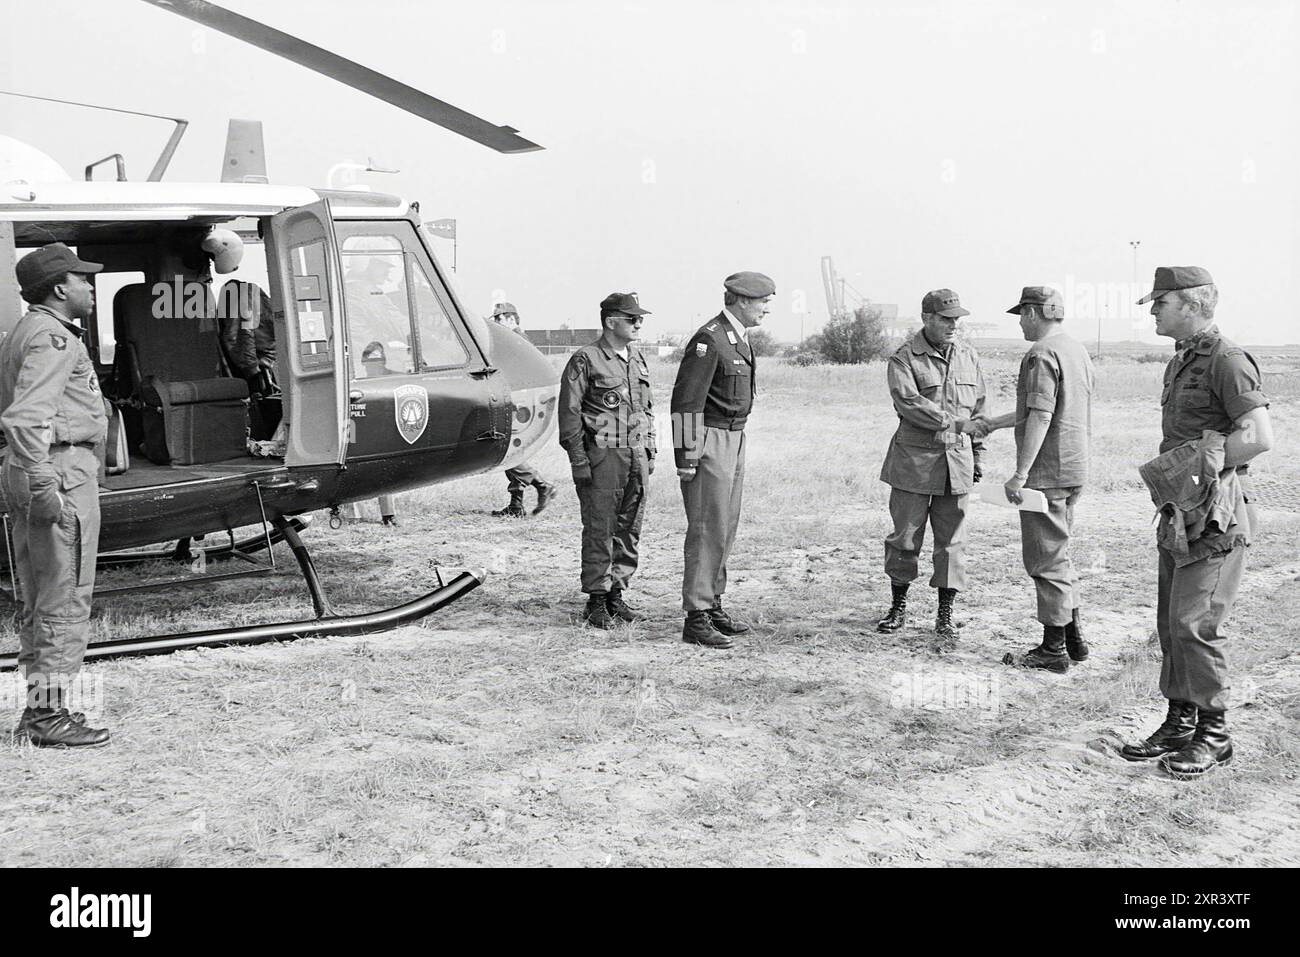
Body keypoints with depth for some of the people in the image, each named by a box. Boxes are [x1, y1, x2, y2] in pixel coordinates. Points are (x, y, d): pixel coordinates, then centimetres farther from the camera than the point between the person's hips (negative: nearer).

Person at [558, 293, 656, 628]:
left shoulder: (638, 360, 16)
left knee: (630, 529, 9)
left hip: (636, 458, 7)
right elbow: (569, 412, -8)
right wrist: (578, 459, -12)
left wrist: (649, 451, 17)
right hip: (602, 458, -6)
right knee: (599, 530, -2)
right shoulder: (585, 360, -5)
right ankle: (596, 600, 6)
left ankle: (616, 594, 19)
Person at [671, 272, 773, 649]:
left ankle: (713, 605, 23)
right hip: (709, 441, -10)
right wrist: (687, 456, -20)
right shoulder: (709, 339, -16)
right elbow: (686, 399, -19)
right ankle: (696, 619, -3)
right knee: (708, 529, -8)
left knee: (725, 527, 14)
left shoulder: (738, 337, 14)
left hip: (733, 440, 10)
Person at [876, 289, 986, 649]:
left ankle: (945, 616, 12)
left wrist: (977, 452, 14)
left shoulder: (968, 356, 11)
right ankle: (898, 606, 21)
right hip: (914, 459, -3)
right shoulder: (903, 359, -6)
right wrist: (955, 423, -26)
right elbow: (909, 403, -19)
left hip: (956, 460, 3)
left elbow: (978, 406, 17)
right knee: (905, 536, 4)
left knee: (952, 540, 4)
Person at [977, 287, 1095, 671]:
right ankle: (1073, 637, 25)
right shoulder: (1078, 350, 15)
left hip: (1046, 472, -10)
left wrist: (1020, 473, -21)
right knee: (1058, 554, 19)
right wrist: (991, 424, 29)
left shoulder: (1041, 355, -16)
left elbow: (1040, 418, -23)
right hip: (1074, 470, 10)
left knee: (1046, 558, -2)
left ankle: (1054, 649, 4)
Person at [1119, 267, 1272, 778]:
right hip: (1180, 512, 9)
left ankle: (1214, 733, 5)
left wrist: (1195, 463, -17)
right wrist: (1163, 472, 10)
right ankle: (1179, 722, 21)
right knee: (1170, 621, 11)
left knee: (1195, 622, -8)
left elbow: (1259, 437, -21)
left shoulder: (1227, 361, -13)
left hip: (1215, 515, -9)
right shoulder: (1180, 362, 17)